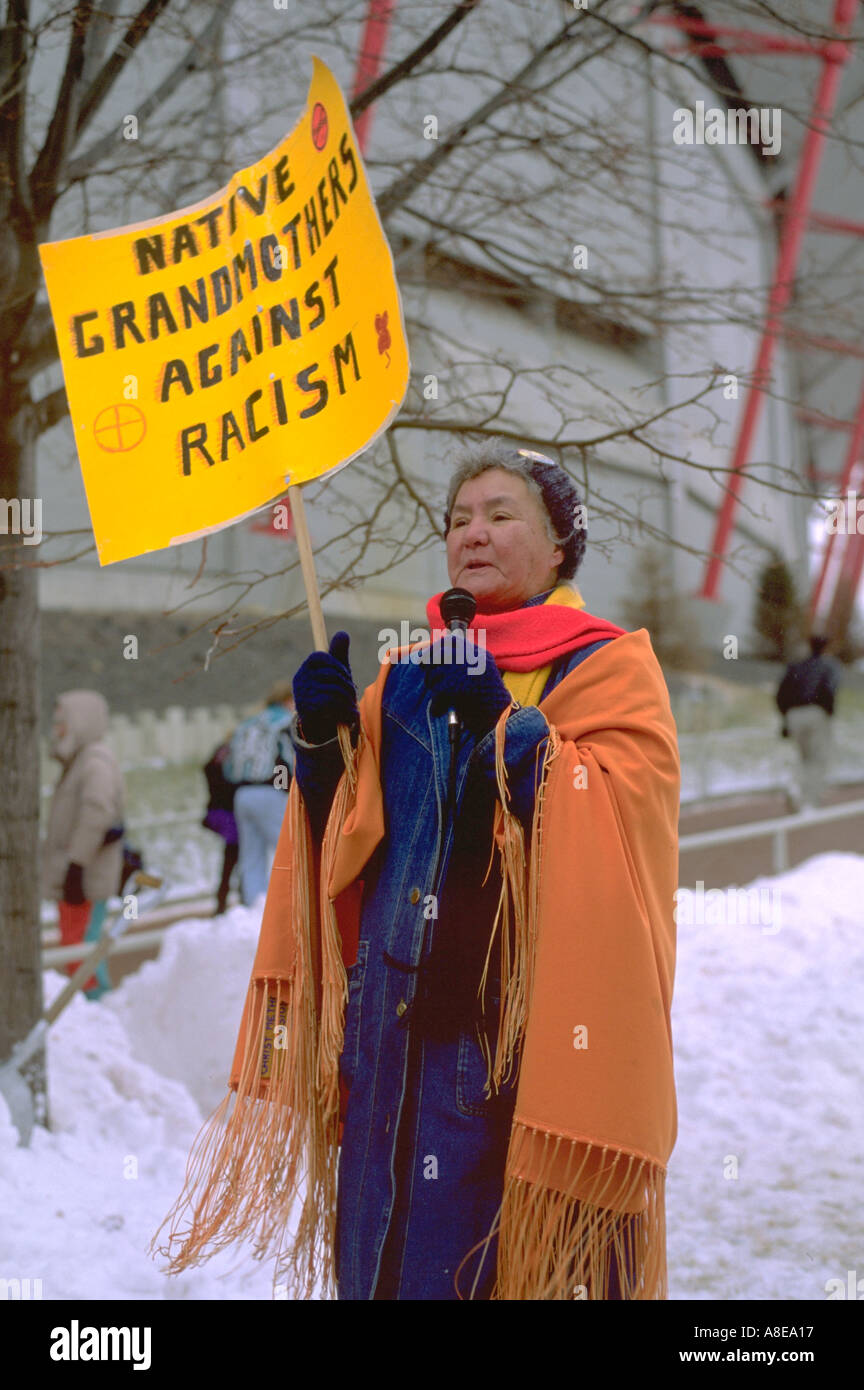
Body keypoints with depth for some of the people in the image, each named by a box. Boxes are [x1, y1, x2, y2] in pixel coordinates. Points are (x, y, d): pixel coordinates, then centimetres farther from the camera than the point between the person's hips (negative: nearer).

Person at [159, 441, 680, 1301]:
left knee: (521, 1256, -3)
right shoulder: (409, 673, 17)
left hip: (527, 1020, -5)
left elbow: (619, 817, -14)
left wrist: (505, 723, -22)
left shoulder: (608, 669, 2)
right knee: (392, 1253, 6)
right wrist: (326, 739, -2)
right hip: (400, 1011, 5)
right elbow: (347, 829, 15)